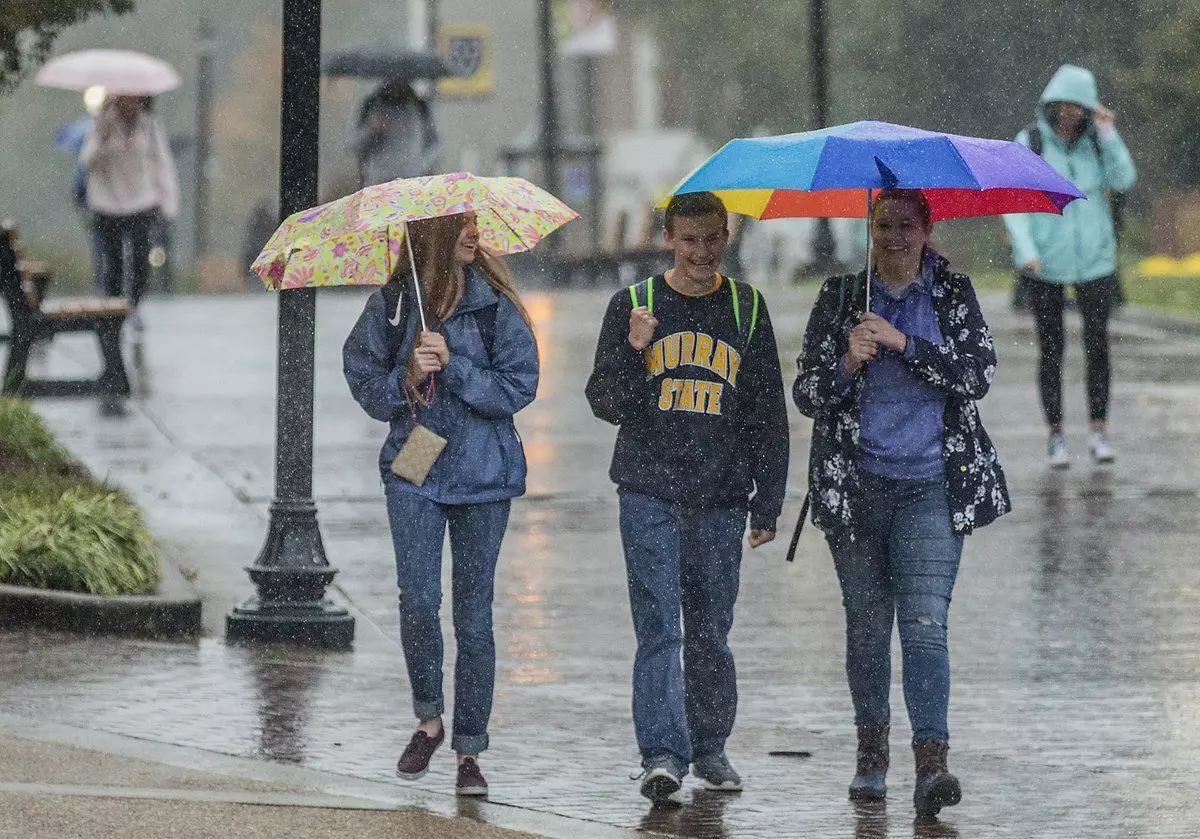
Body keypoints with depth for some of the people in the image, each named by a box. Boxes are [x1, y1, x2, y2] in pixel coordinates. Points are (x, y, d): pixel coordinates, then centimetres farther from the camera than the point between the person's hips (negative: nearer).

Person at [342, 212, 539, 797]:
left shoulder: (496, 305, -1)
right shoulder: (391, 303, 2)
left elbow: (518, 387, -5)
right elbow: (364, 381, 7)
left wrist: (453, 365, -16)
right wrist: (406, 379, -13)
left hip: (483, 474, 0)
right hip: (414, 472, 0)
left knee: (473, 612, 1)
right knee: (418, 598, -13)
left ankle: (469, 750, 10)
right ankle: (428, 720, 11)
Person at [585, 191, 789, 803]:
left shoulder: (746, 309, 9)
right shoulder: (634, 305, 5)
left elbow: (769, 415, 13)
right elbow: (606, 404, 5)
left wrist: (768, 503, 10)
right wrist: (633, 353, -15)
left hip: (721, 499, 2)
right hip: (649, 493, -2)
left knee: (711, 630, 8)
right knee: (659, 626, -10)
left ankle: (710, 747, 21)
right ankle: (662, 754, -14)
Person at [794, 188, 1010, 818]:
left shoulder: (951, 293, 4)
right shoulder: (841, 295, 5)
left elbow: (978, 374, -8)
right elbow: (806, 393, 3)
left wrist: (904, 343, -17)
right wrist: (847, 364, -17)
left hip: (931, 486, -2)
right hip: (854, 484, 2)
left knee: (925, 621, -13)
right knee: (866, 620, 10)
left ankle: (931, 762, -21)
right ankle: (872, 748, 27)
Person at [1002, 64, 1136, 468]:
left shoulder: (1093, 141, 1)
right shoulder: (1029, 143, -7)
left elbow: (1123, 181, -10)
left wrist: (1108, 133, -16)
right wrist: (1025, 250, -21)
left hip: (1093, 258, 2)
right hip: (1044, 262, -2)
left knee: (1097, 344, -2)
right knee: (1051, 349, 1)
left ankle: (1098, 432, 7)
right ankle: (1056, 437, 11)